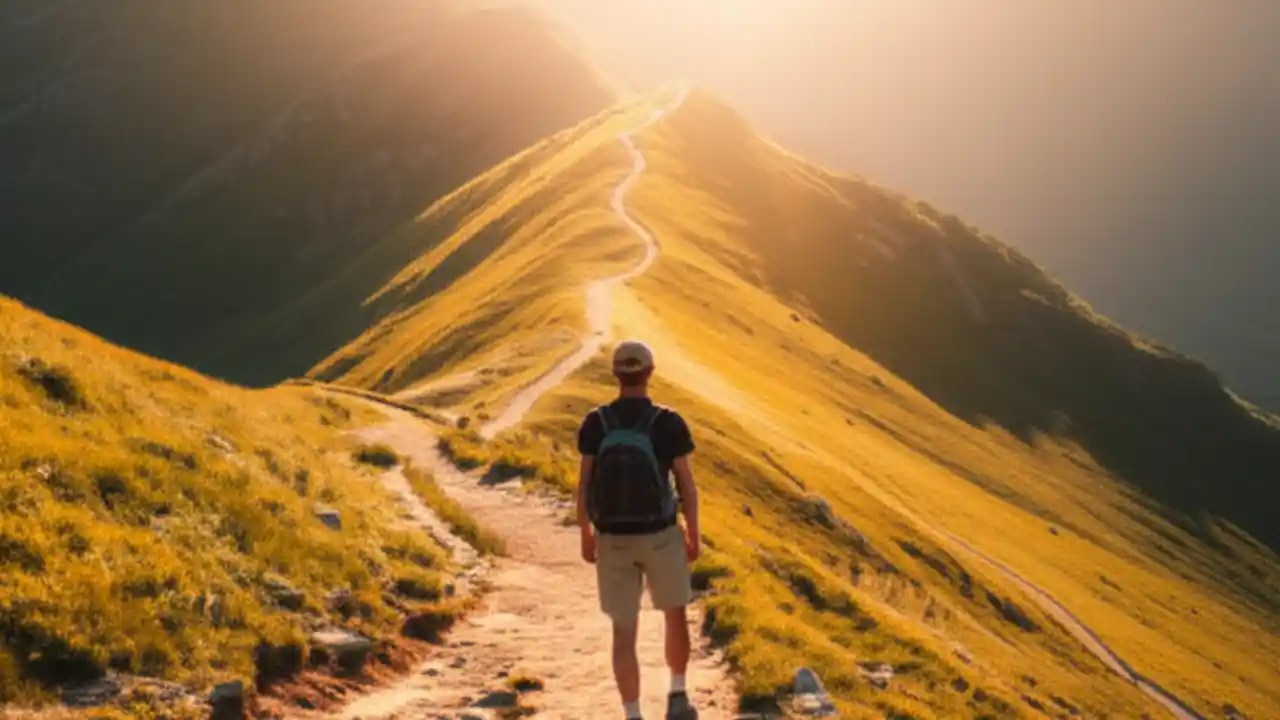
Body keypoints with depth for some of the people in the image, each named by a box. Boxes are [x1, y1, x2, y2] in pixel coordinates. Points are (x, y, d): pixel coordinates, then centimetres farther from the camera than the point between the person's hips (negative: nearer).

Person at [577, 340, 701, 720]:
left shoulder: (595, 423, -8)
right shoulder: (669, 423, -12)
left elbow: (584, 483, -5)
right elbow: (686, 484, -7)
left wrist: (586, 535, 9)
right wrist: (694, 535, 6)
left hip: (612, 538, 1)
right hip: (660, 536, -1)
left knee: (624, 632, 9)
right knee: (675, 616, 24)